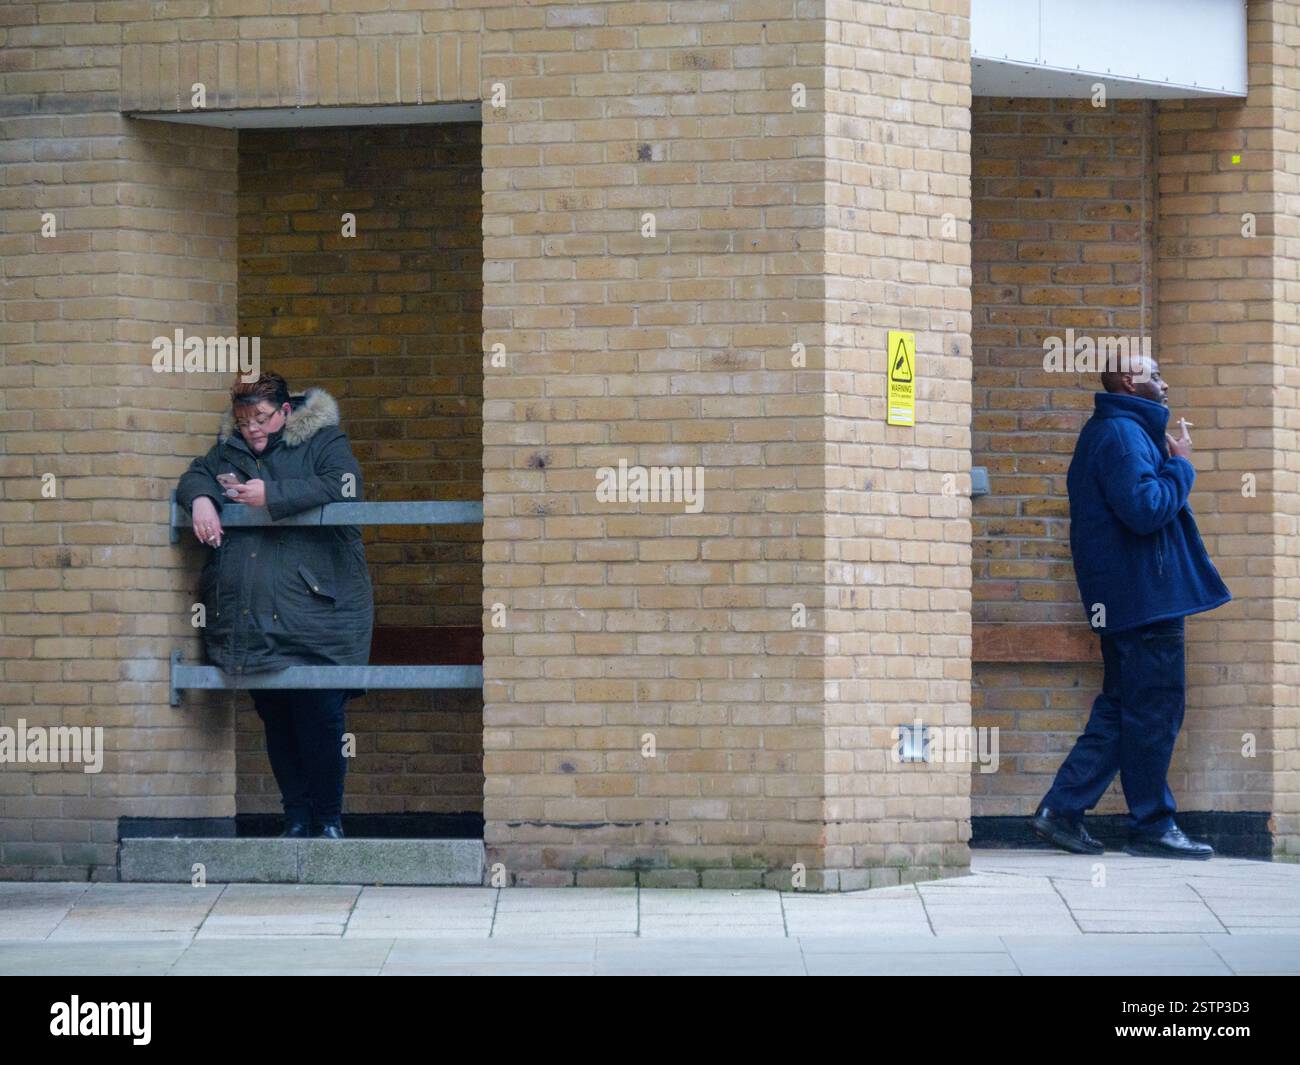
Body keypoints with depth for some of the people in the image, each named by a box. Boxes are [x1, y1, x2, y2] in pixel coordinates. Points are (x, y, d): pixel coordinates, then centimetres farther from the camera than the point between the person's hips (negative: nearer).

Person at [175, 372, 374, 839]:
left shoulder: (323, 443, 1)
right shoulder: (229, 450, 17)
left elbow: (342, 488, -14)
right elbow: (195, 476, 15)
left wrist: (272, 496, -16)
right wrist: (201, 499, -9)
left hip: (313, 620, -5)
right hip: (252, 622, 5)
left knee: (320, 719, -7)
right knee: (275, 721, 6)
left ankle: (329, 819, 5)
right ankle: (296, 818, 14)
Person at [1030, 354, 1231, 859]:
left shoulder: (1106, 432, 20)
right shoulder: (1123, 434, -14)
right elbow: (1145, 509, -25)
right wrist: (1181, 466, -12)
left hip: (1126, 602, 11)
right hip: (1147, 599, -11)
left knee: (1120, 709, 11)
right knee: (1154, 708, -5)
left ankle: (1062, 809, 9)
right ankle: (1152, 826, -1)